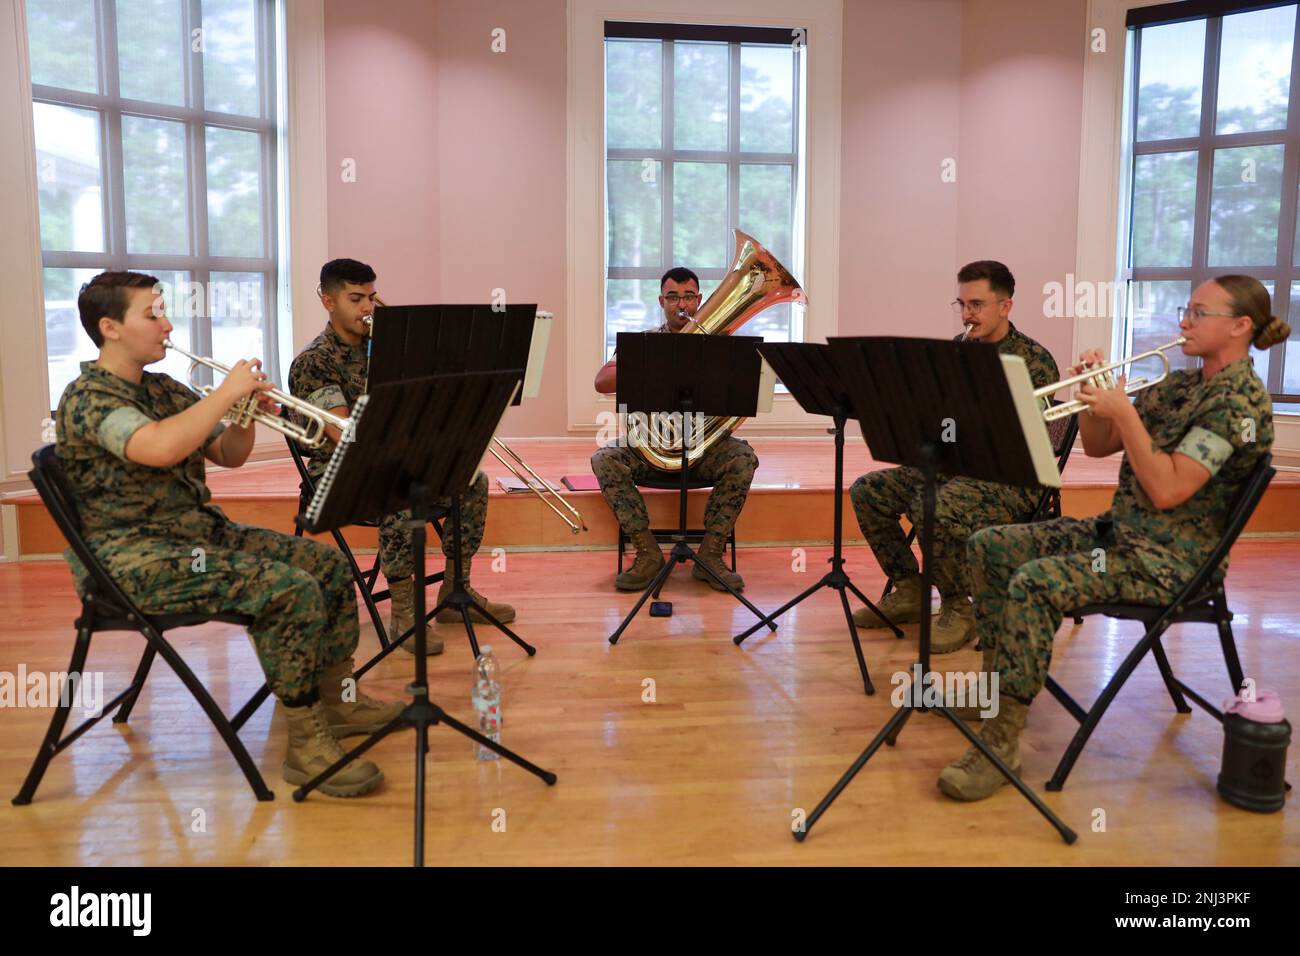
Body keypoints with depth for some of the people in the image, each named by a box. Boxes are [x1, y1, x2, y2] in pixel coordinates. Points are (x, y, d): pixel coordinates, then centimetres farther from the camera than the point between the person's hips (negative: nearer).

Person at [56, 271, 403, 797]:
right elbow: (160, 447, -34)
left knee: (329, 566, 5)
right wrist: (227, 390, -24)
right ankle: (305, 744, -17)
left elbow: (228, 455, 16)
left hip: (201, 530, 9)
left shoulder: (163, 390, 13)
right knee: (292, 591, -27)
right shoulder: (87, 398, -13)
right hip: (135, 557, -9)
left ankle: (337, 700, 17)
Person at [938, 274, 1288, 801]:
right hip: (1115, 530, 9)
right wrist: (1094, 393, -2)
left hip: (1168, 560, -9)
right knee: (989, 546, 2)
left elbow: (1167, 490, -23)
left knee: (1035, 582, -31)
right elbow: (1097, 446, 15)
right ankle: (998, 678, 12)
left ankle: (1003, 740, -23)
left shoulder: (1242, 398, -14)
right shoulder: (1179, 384, 14)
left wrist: (1123, 412, -21)